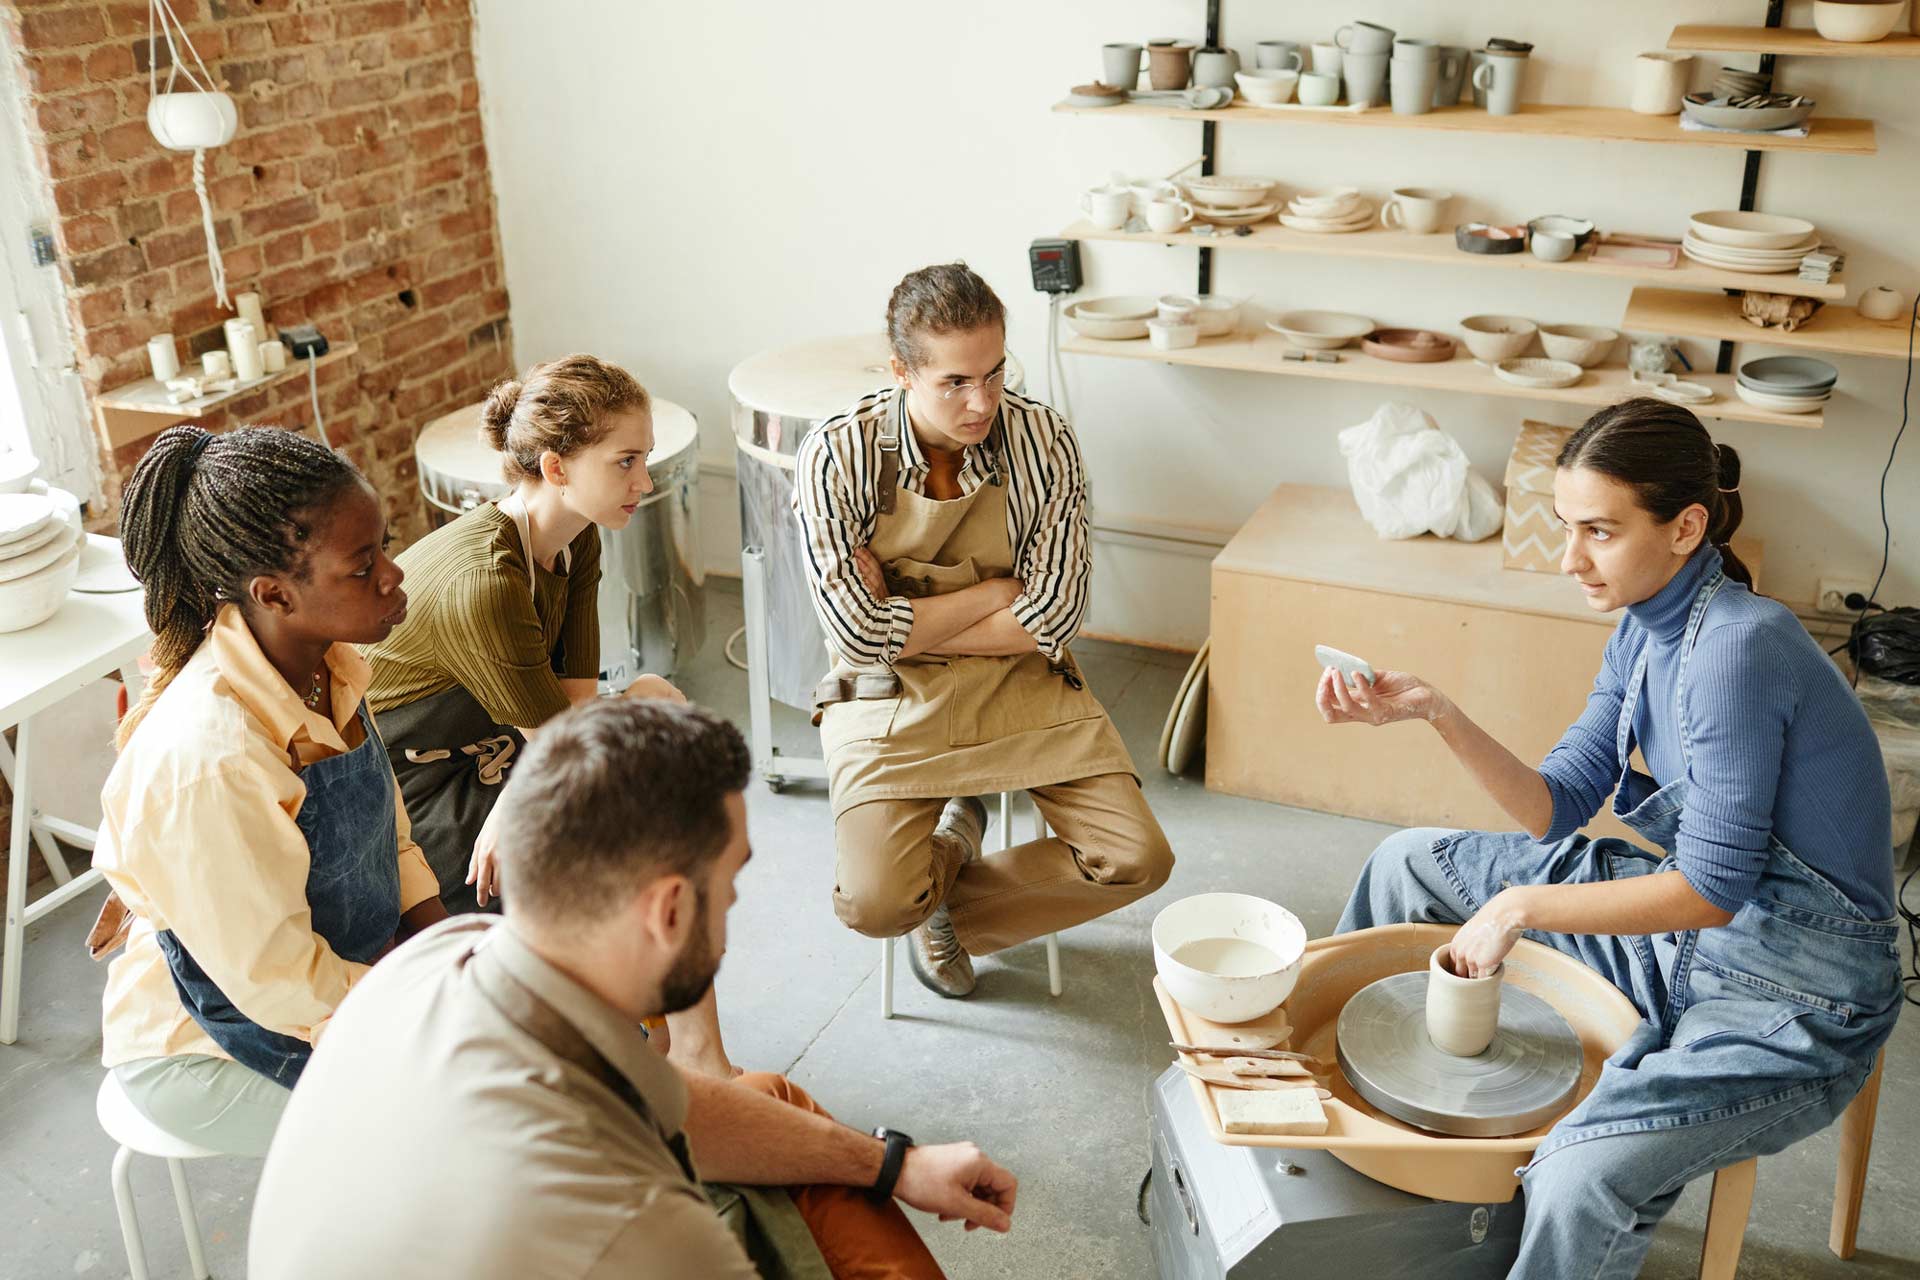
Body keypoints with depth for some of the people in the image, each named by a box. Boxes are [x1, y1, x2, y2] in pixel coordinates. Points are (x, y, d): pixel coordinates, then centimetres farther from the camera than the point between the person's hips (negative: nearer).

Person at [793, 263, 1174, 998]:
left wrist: (906, 624, -15)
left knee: (1138, 862, -11)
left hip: (1022, 686, 2)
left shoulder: (1043, 440, -11)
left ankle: (955, 907, 13)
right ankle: (951, 846, 17)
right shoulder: (836, 456, -15)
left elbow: (1053, 618, -13)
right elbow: (861, 635, -20)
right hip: (893, 697, -2)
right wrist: (995, 593, -13)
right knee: (875, 905, -21)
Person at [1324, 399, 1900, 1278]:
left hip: (1791, 1003, -9)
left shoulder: (1738, 646, -27)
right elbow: (1558, 809, -1)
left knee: (1582, 1179, -34)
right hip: (1684, 925, 9)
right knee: (1410, 864, 13)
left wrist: (1524, 908, -21)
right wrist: (1435, 713, -14)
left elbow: (1714, 888, -25)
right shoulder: (1646, 628, 0)